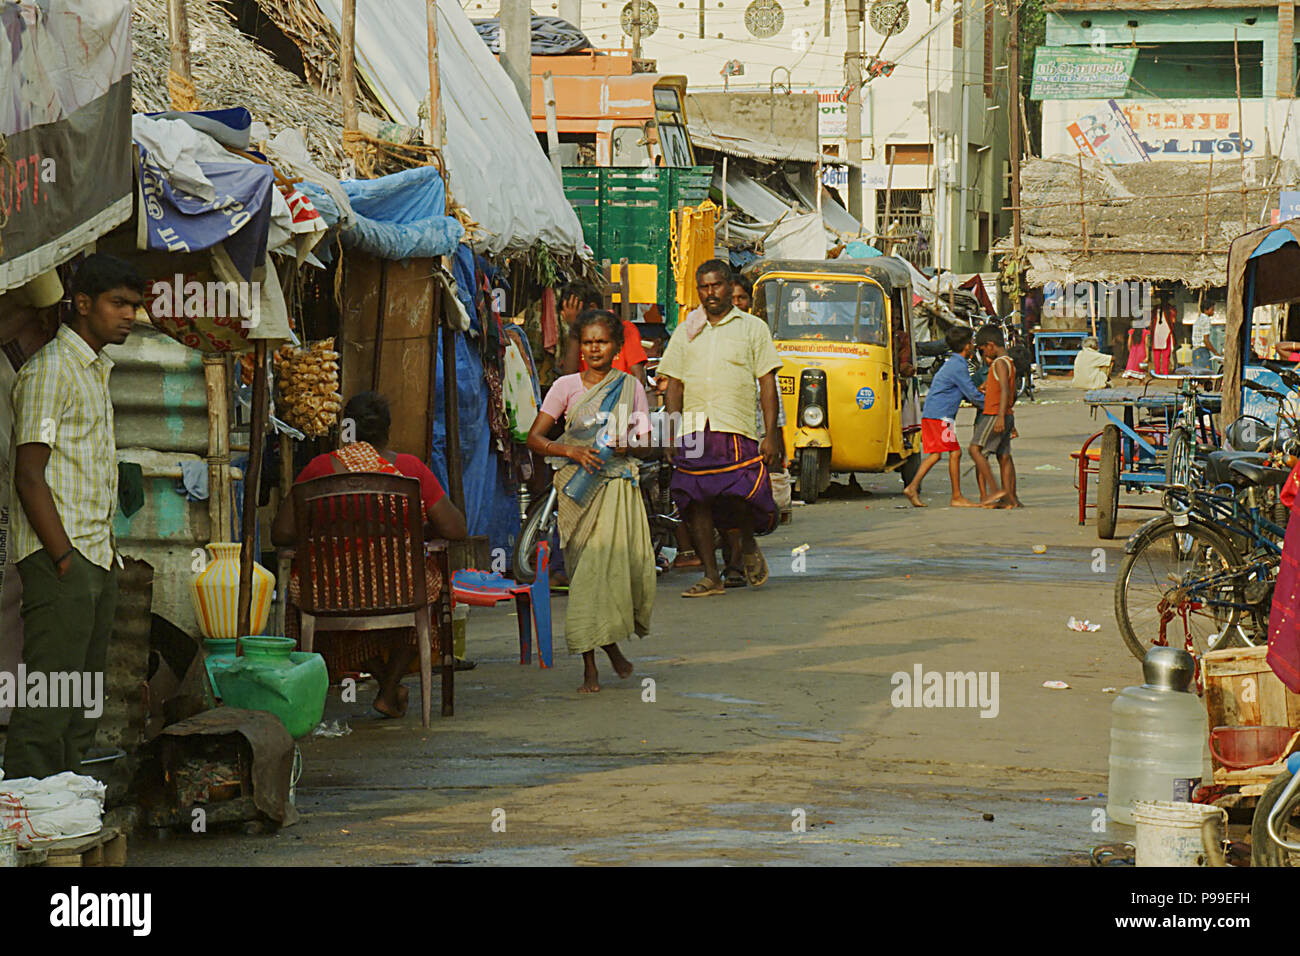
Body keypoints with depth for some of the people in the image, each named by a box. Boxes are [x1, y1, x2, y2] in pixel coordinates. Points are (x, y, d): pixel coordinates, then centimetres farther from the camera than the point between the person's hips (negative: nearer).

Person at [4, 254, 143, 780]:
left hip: (96, 558, 9)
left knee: (84, 702, 10)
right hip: (60, 561, -9)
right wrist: (63, 555, -20)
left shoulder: (96, 370, 19)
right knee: (49, 699, -12)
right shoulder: (49, 370, -10)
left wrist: (108, 550, 17)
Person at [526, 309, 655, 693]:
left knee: (622, 566, -11)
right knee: (585, 572, -5)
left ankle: (610, 643, 17)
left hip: (618, 485, 1)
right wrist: (571, 451, -14)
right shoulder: (566, 387, 4)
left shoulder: (631, 387, 9)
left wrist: (629, 444, -9)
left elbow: (645, 440, 13)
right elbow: (535, 438, 1)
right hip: (578, 486, -1)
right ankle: (589, 669, 0)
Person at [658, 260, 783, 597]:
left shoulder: (753, 328, 10)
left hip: (738, 430, -3)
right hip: (693, 429, 3)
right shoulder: (686, 331, 18)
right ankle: (711, 576, 3)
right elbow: (674, 384, 17)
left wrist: (771, 435, -2)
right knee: (695, 502, -4)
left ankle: (749, 545, 16)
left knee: (743, 497, -15)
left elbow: (767, 383, 6)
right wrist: (672, 435, 7)